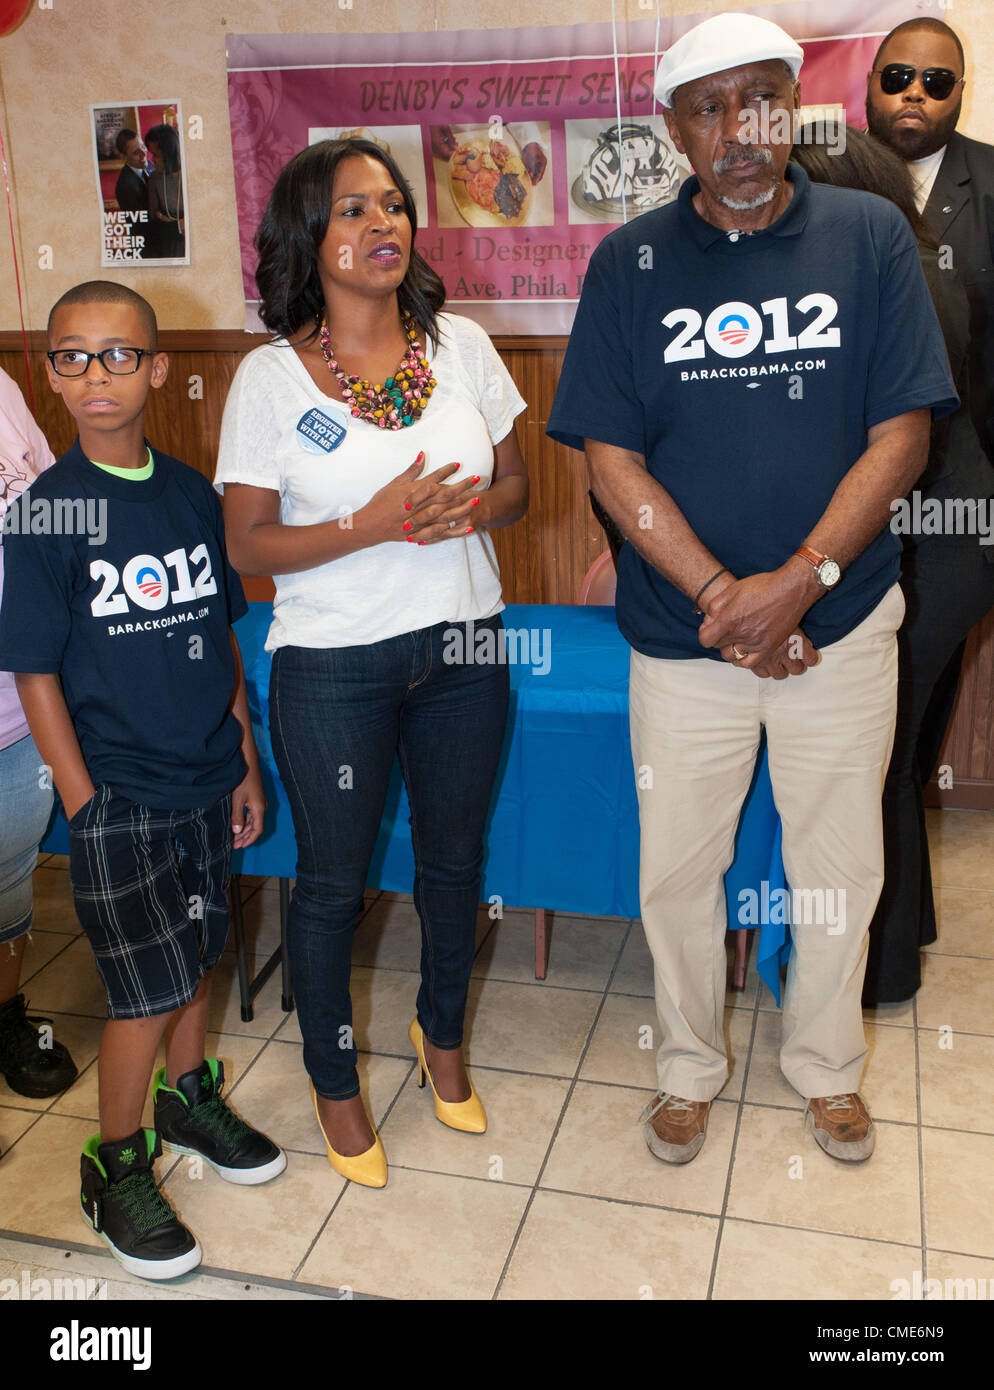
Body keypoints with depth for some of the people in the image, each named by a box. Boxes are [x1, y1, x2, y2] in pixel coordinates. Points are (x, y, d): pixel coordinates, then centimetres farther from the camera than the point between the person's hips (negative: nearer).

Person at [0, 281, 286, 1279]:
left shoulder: (193, 495, 3)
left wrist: (246, 765, 10)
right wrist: (86, 804, -11)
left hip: (203, 783, 5)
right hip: (113, 793, -5)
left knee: (197, 952, 19)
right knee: (148, 991, 0)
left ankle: (187, 1098, 43)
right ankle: (115, 1166, 23)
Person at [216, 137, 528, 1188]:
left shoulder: (461, 345, 1)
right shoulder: (271, 377, -8)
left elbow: (514, 483, 8)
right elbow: (249, 546, -8)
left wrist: (468, 509, -15)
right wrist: (372, 522, -22)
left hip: (463, 648, 3)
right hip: (334, 665, -3)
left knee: (454, 856, 17)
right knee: (331, 882, 10)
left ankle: (442, 1034, 44)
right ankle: (334, 1081, 34)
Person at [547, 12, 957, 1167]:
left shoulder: (870, 235, -1)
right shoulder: (629, 262, -1)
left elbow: (901, 434, -5)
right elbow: (610, 457, -6)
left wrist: (800, 578, -18)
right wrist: (716, 596, -16)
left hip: (840, 624, 1)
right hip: (684, 631, 0)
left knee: (839, 866, 13)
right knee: (677, 868, 11)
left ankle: (825, 1066, 38)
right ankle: (690, 1066, 36)